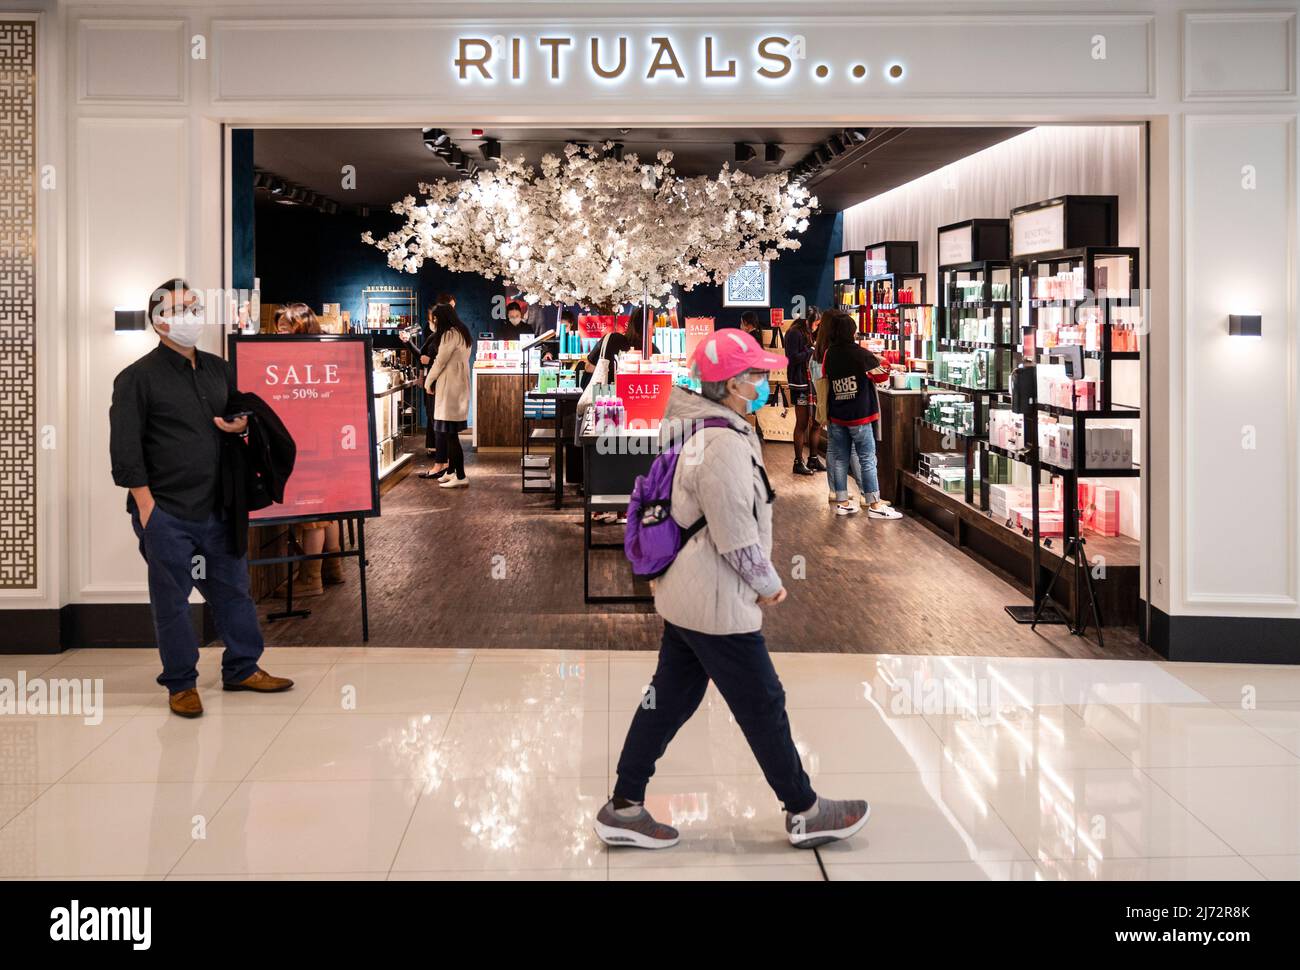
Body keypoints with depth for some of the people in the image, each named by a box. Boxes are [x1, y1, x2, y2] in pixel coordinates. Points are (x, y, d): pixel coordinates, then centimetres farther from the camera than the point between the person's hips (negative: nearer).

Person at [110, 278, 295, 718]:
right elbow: (125, 448, -10)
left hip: (216, 509, 6)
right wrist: (146, 506, -14)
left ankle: (242, 669, 26)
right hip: (166, 514, -6)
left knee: (233, 589, 13)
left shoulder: (217, 369, 12)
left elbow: (242, 408, 27)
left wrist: (242, 423, 1)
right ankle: (180, 684, 15)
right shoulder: (138, 378, -7)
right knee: (172, 600, 4)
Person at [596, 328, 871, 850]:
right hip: (719, 606, -10)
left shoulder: (691, 425, 7)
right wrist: (770, 586, -6)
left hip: (684, 595, 10)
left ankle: (623, 807, 24)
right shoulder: (726, 445, -24)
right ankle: (805, 812, 21)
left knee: (668, 700, 16)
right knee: (762, 705, 5)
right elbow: (737, 538, -23)